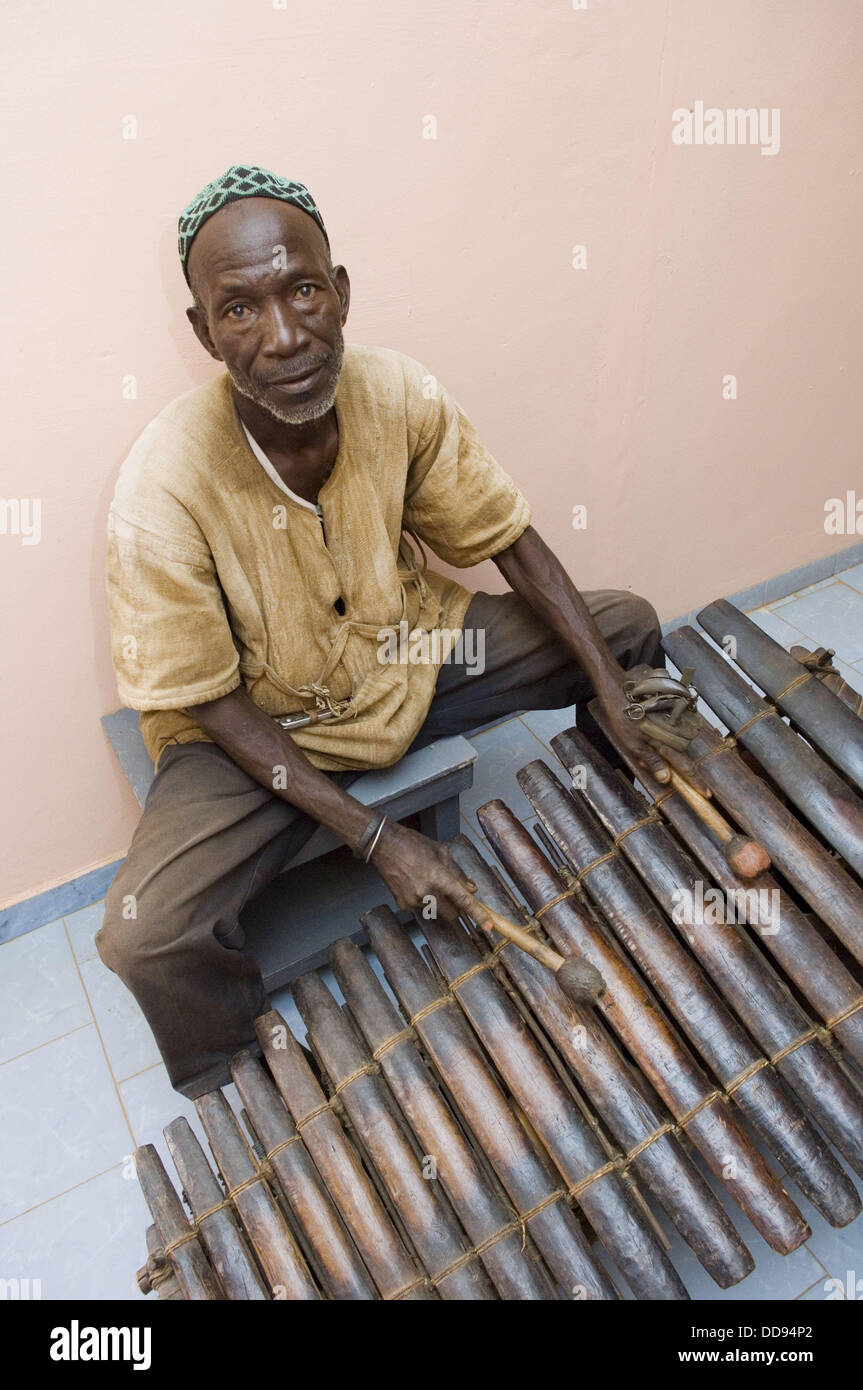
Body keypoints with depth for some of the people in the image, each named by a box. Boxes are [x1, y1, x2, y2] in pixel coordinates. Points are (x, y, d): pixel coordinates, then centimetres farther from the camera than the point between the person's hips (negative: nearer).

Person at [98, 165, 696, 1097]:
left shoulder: (401, 396, -17)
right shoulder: (160, 492, -29)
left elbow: (508, 539, -5)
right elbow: (207, 703, -20)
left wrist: (615, 698, -11)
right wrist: (375, 839, -23)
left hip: (406, 657, 5)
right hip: (254, 728, -4)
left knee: (629, 628, 2)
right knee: (145, 935, -27)